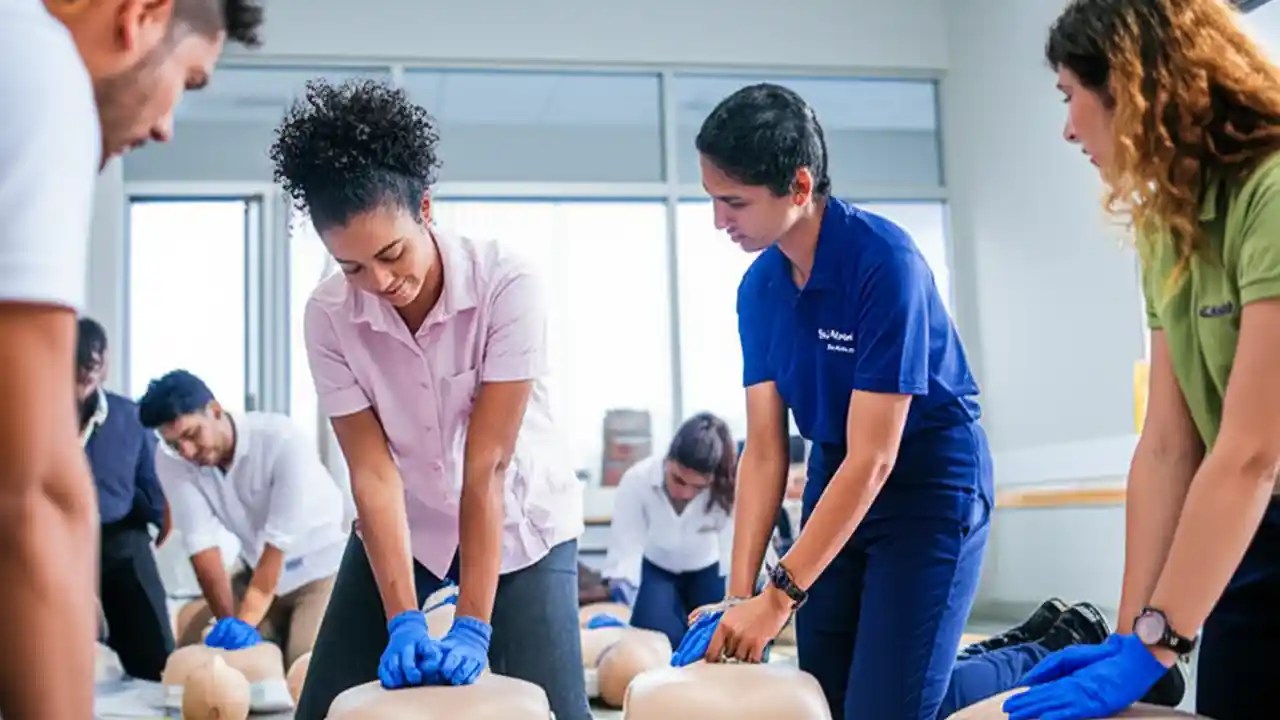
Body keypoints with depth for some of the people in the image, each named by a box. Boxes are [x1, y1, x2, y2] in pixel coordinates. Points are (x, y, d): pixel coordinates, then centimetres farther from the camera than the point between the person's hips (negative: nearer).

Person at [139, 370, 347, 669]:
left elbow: (279, 543, -29)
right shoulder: (170, 460, -15)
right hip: (258, 569, 5)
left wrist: (245, 622, -35)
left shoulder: (282, 439, -29)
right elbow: (202, 543, -18)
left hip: (319, 565, -5)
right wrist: (228, 620, -26)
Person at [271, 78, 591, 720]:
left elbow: (486, 467, -29)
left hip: (518, 521, -2)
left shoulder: (506, 284, -28)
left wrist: (473, 626, -29)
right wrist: (404, 620, -27)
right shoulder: (328, 315, -20)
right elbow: (372, 471, -20)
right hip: (402, 525, 3)